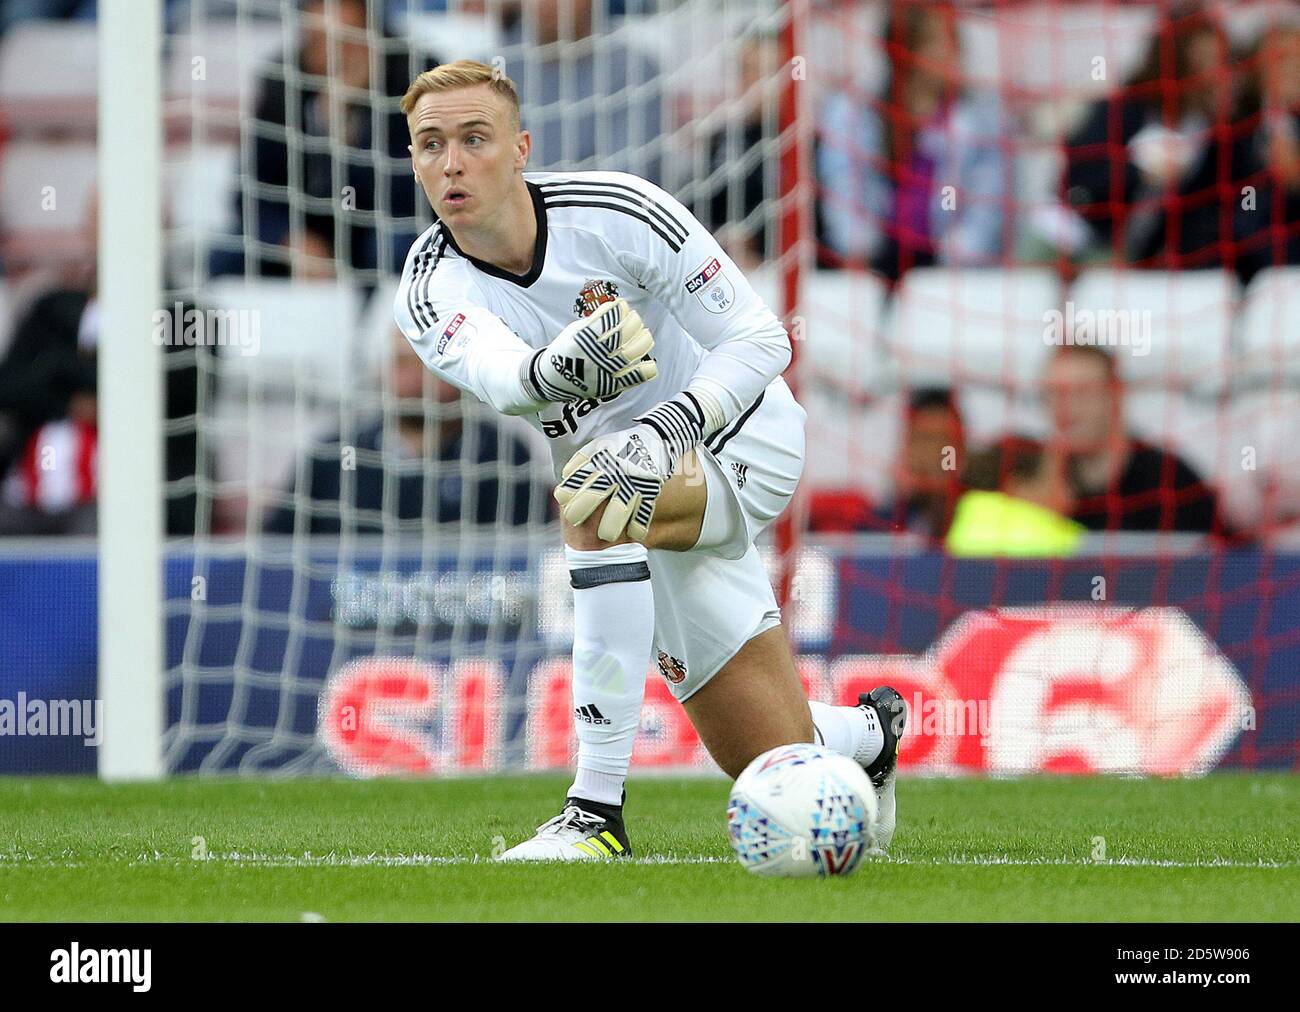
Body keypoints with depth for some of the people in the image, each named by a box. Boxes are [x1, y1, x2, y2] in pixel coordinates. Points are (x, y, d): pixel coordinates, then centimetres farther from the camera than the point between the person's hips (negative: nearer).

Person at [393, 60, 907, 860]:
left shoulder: (617, 211, -21)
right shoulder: (431, 292, -15)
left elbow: (762, 339, -20)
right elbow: (494, 371, -38)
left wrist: (666, 427, -37)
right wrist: (553, 370, -62)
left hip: (744, 436, -4)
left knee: (593, 495, -37)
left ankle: (599, 810, -34)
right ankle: (872, 730, 45)